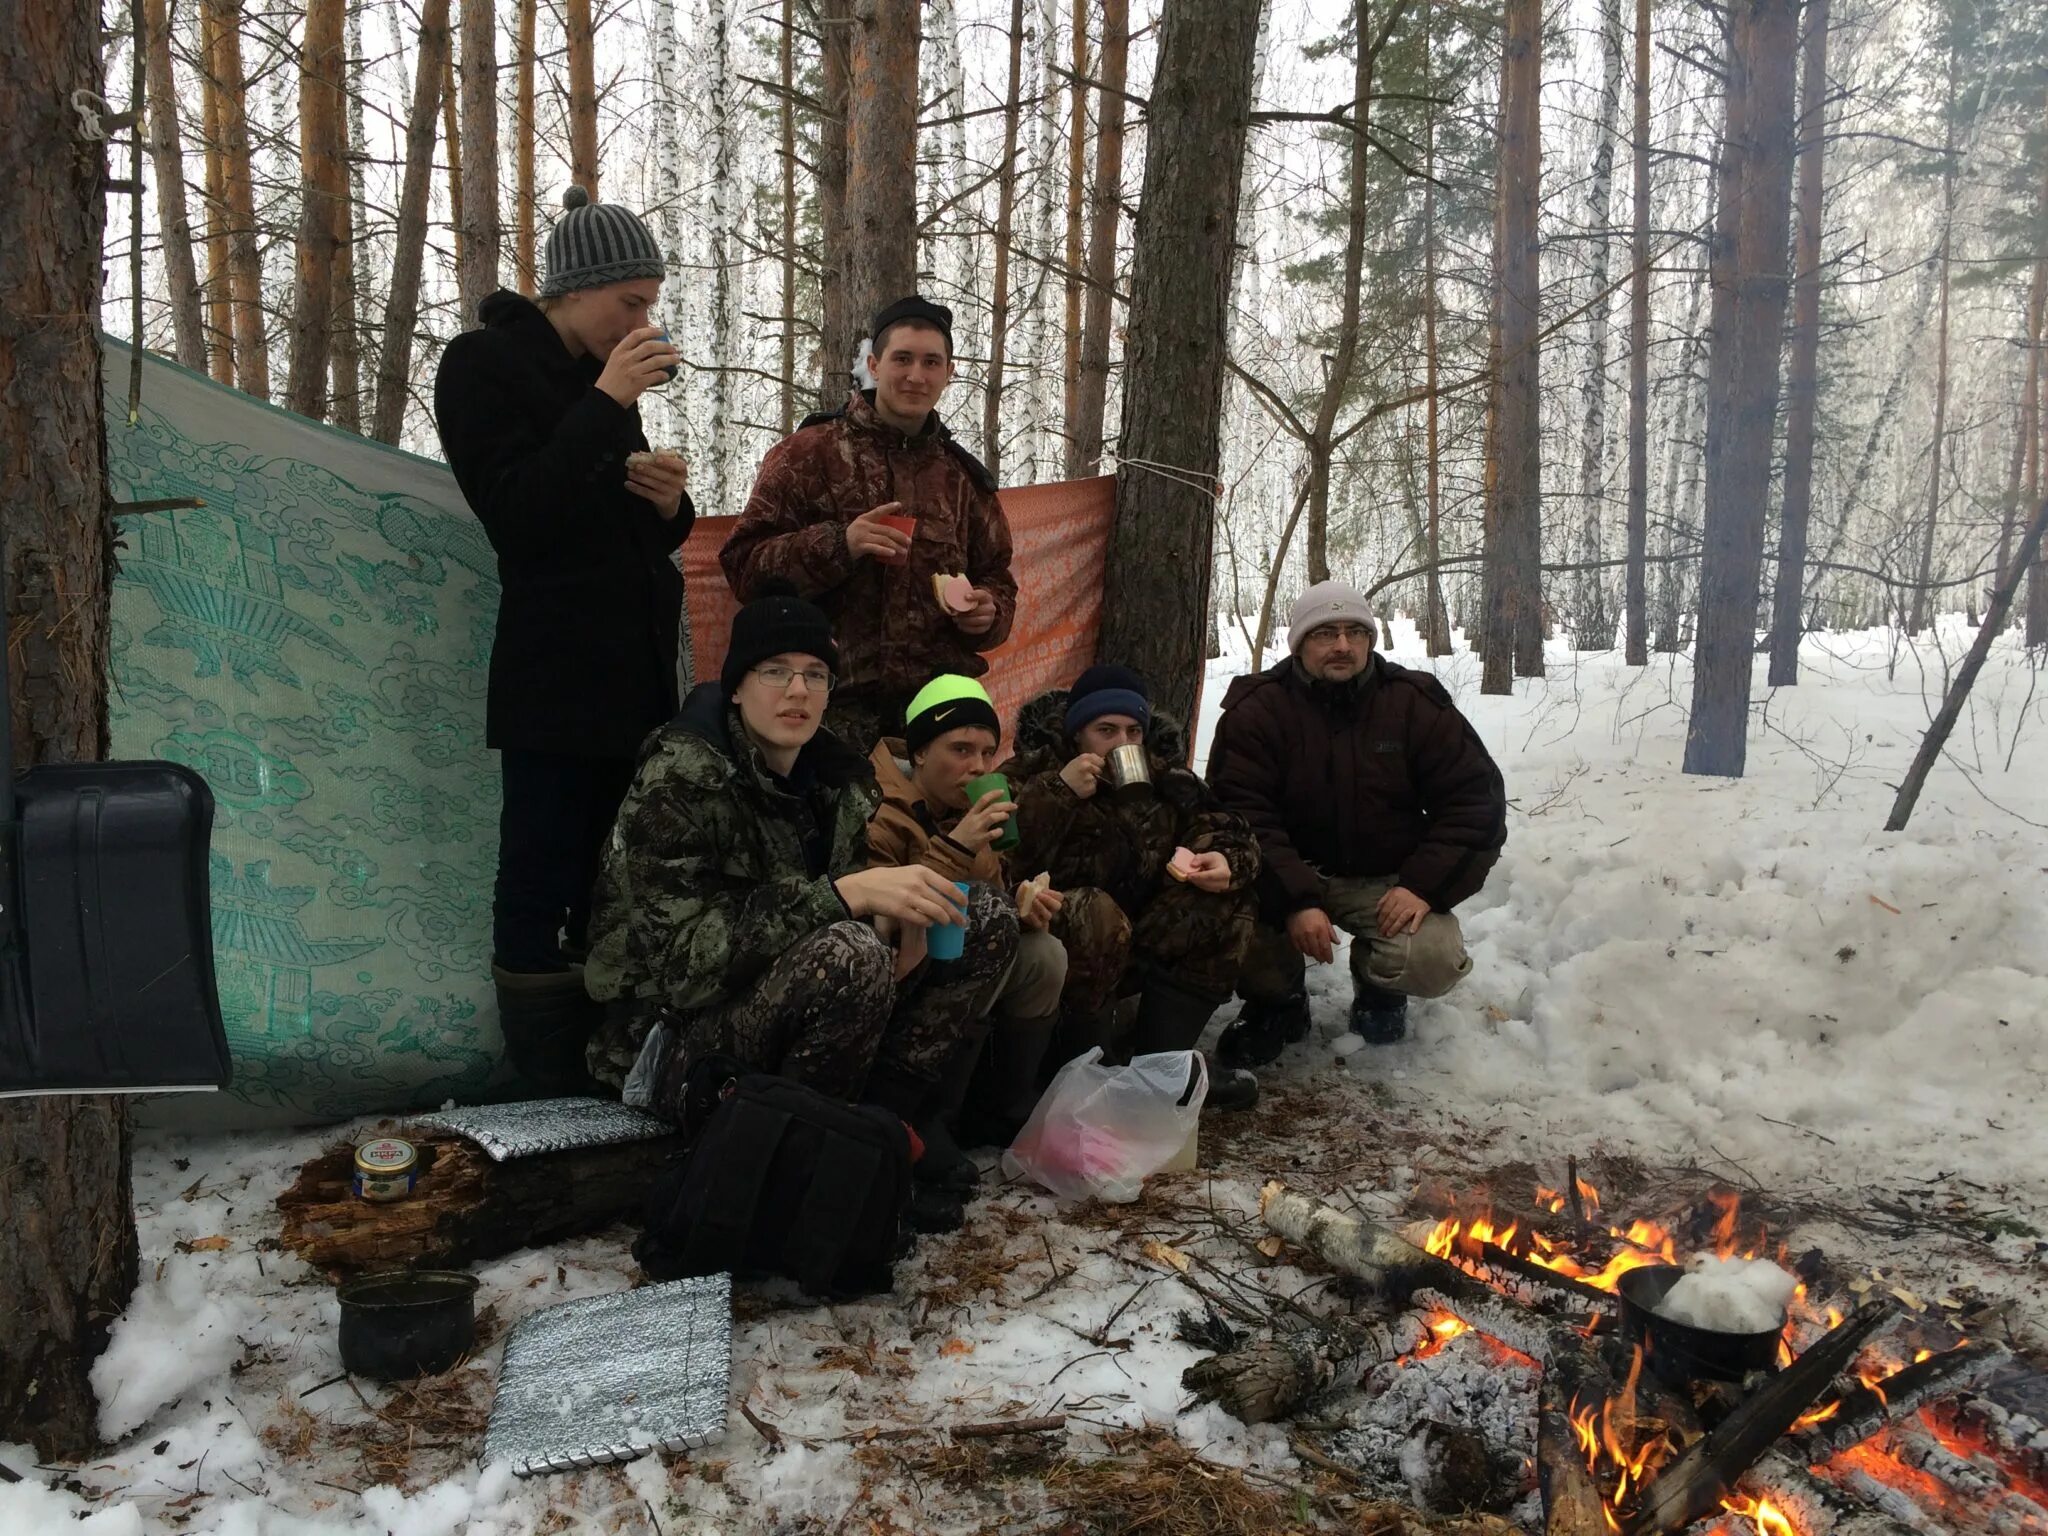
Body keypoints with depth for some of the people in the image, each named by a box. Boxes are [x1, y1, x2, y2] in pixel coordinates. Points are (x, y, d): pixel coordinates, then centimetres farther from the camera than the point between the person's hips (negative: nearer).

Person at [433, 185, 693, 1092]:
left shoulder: (601, 374, 17)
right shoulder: (483, 364, -4)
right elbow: (515, 514, -16)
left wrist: (669, 503, -1)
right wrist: (607, 405, -17)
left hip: (633, 670, 7)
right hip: (552, 674, -7)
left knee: (611, 884, 8)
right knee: (543, 882, -4)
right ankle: (546, 1094, 4)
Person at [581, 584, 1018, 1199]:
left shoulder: (838, 778, 2)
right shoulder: (681, 777, -17)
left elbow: (870, 912, 5)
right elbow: (685, 952, -27)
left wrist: (906, 906, -19)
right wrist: (844, 894, -34)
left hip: (796, 1016, 7)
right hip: (686, 1040, -7)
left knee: (987, 916, -5)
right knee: (852, 954, -35)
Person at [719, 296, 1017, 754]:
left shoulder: (964, 475, 17)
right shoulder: (809, 453, 3)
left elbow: (996, 576, 24)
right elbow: (743, 564, -4)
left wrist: (988, 612, 0)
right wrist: (839, 543, -20)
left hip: (939, 702, 4)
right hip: (838, 700, -4)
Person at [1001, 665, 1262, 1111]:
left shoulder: (1163, 777, 3)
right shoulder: (1034, 773, -11)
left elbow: (1222, 830, 2)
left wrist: (1226, 863, -21)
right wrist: (1057, 792, -32)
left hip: (1142, 949, 6)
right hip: (1058, 950, -6)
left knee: (1224, 904, -11)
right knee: (1094, 913, -36)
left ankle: (1162, 1057, -7)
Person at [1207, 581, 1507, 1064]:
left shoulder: (1417, 703, -3)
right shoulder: (1256, 709, -9)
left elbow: (1476, 798, -3)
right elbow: (1241, 815, -18)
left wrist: (1424, 886, -17)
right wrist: (1296, 901, -31)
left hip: (1387, 880, 1)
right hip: (1287, 874, -1)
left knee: (1433, 961, -26)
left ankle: (1378, 983, 15)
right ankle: (1277, 999, 5)